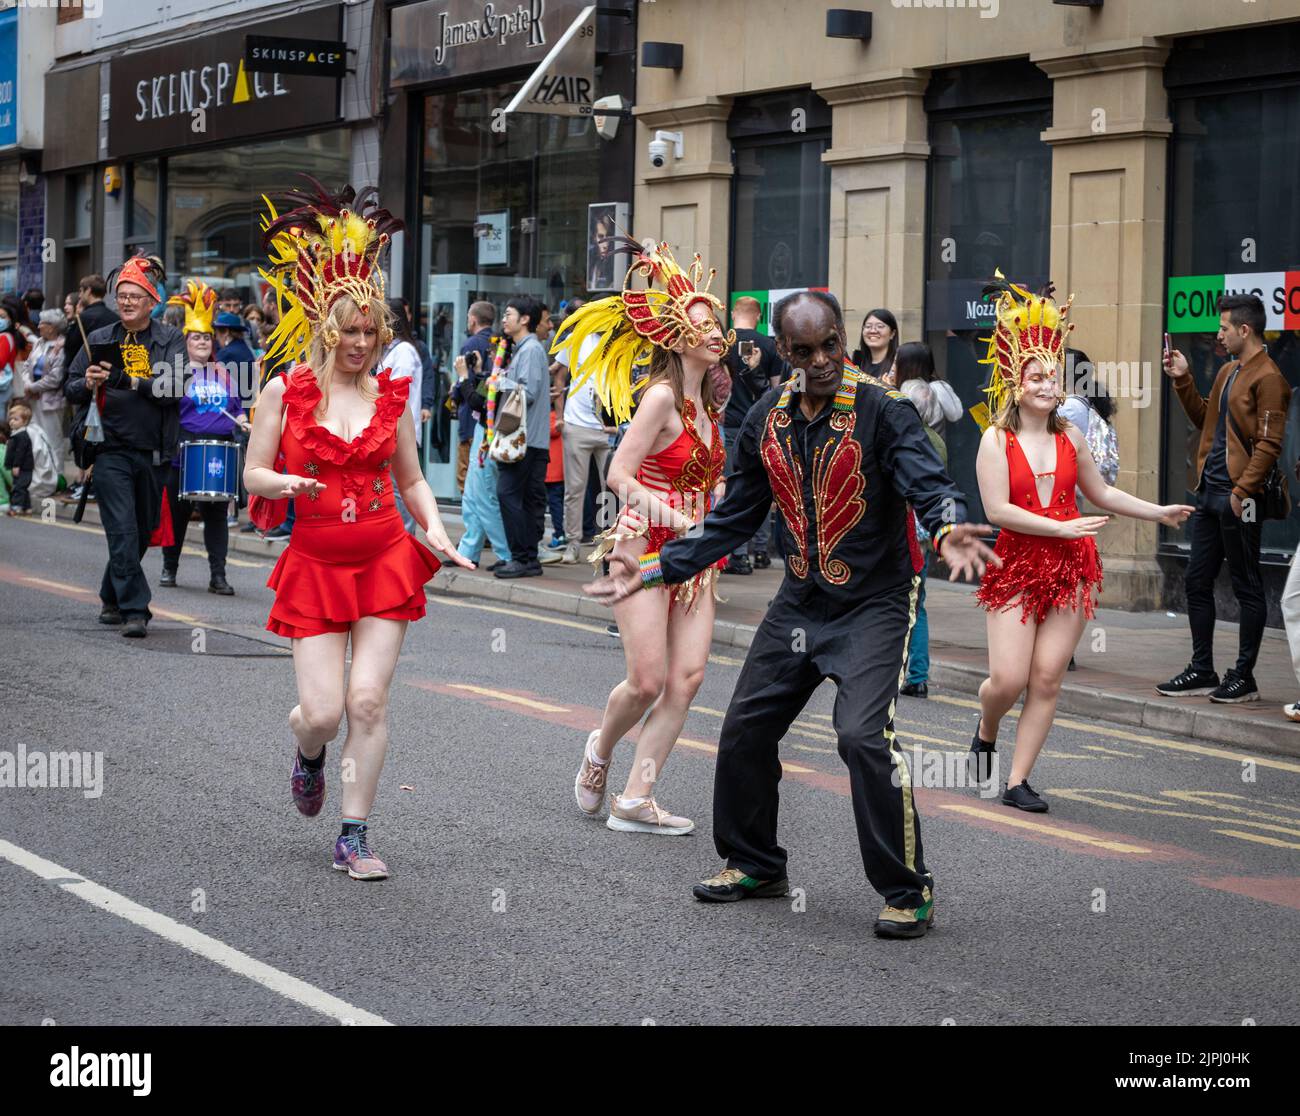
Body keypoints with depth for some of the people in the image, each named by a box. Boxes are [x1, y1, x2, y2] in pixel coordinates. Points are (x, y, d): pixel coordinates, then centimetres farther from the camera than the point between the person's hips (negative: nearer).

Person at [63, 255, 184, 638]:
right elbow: (70, 389, 8)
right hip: (111, 451, -1)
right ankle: (134, 610, -12)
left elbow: (176, 389, -12)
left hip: (154, 452, 1)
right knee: (123, 531, -11)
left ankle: (112, 598, 32)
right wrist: (87, 383, -14)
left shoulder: (170, 340, 3)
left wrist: (130, 381, -25)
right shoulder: (101, 339, 8)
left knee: (143, 531, 12)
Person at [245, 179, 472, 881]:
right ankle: (307, 753, 33)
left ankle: (355, 835, 6)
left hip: (385, 558, 1)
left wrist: (436, 531, -2)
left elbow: (411, 480, 14)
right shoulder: (285, 392, -2)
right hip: (315, 563, -1)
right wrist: (288, 483, -19)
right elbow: (253, 474, 2)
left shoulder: (390, 395, 5)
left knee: (369, 699, -5)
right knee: (323, 710, -7)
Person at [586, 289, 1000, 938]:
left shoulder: (882, 410, -14)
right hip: (800, 602, 6)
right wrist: (655, 570, 5)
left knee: (862, 735, -22)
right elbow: (733, 521, 11)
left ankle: (908, 892, -8)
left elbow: (927, 482, -28)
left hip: (873, 602, -6)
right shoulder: (767, 420, 2)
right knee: (745, 729, 8)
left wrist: (949, 529, -51)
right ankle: (754, 864, 30)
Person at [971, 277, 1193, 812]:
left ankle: (1018, 781, 6)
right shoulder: (996, 440, -6)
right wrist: (1063, 528, -16)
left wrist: (1159, 512, 13)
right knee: (1007, 680, -9)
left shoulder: (1070, 436, 8)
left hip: (1070, 569, 4)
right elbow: (996, 509, -14)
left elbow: (1102, 493, 20)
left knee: (1046, 680, -1)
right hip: (1015, 567, -4)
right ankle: (986, 731, 26)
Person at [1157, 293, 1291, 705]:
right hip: (1209, 492, 9)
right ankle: (1202, 671, 19)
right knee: (1196, 582, 11)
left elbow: (1269, 443, -17)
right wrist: (1183, 380, 16)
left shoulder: (1267, 378, -12)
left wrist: (1242, 490, -21)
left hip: (1239, 498, -9)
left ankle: (1244, 677, 6)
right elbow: (1204, 420, 25)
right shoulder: (1227, 372, 16)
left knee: (1247, 587, 0)